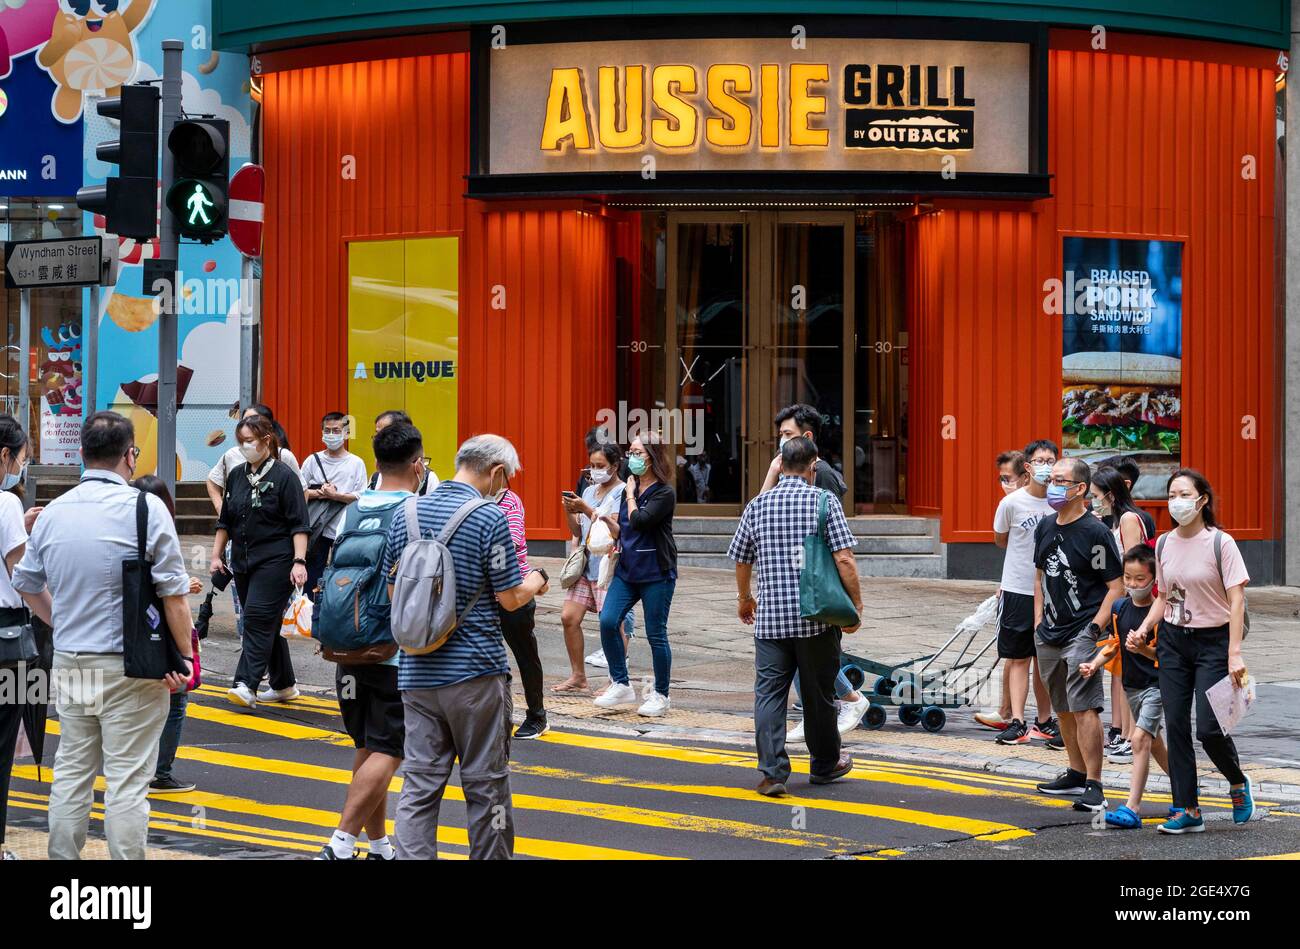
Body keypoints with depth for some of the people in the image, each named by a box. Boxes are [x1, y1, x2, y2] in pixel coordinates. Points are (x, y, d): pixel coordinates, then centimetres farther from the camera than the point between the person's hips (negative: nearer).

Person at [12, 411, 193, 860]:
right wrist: (185, 655, -2)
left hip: (69, 660, 5)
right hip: (131, 669, -5)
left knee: (71, 772, 14)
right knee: (127, 780, -2)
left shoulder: (53, 512, 6)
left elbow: (27, 583, 18)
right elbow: (173, 594, -11)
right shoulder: (145, 508, -11)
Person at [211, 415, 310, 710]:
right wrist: (217, 555, 13)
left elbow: (298, 525, -9)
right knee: (266, 624, 11)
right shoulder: (237, 475, 13)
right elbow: (225, 521, 21)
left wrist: (299, 561, -17)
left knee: (258, 618, -16)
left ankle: (246, 685, -22)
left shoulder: (284, 476, -6)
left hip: (275, 561, -7)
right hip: (243, 561, 7)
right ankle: (284, 685, 20)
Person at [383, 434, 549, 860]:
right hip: (475, 671, -5)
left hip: (418, 672, 5)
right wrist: (535, 582, 12)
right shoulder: (489, 518, -12)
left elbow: (392, 588, 13)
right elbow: (511, 598, -9)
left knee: (420, 784, 4)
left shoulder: (407, 514, 5)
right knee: (485, 783, 8)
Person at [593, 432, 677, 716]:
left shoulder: (665, 493, -11)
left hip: (656, 573, -6)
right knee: (607, 621, -9)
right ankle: (621, 685, 3)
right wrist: (607, 520, -2)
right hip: (627, 570, 6)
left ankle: (660, 694, 15)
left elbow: (639, 521, -23)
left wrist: (631, 495, -9)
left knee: (656, 634, 1)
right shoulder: (630, 489, 10)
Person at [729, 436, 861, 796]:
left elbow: (741, 561, 15)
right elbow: (844, 559, -11)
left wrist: (744, 598, 33)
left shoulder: (757, 506, 5)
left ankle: (772, 772, -6)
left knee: (769, 693, 2)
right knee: (819, 693, 12)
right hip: (817, 617, -2)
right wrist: (857, 605, -2)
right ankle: (825, 764, 26)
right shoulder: (824, 501, -5)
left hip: (770, 617, 2)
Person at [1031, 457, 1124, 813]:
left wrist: (1094, 628, -15)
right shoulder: (1045, 527, 11)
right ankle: (1076, 775, 27)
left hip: (1082, 634, -8)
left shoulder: (1095, 532, -11)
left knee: (1083, 707, -14)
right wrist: (1039, 623, 14)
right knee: (1063, 709, 15)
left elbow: (1116, 587, -9)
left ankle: (1094, 787, -13)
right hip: (1049, 635, 8)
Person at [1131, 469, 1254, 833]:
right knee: (1176, 725, 0)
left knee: (1209, 728, -10)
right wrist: (1144, 628, -2)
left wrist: (1234, 653, -19)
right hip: (1173, 641, 5)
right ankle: (1188, 810, 6)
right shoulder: (1164, 544, 6)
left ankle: (1238, 784, 20)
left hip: (1213, 640, -5)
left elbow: (1236, 600, -13)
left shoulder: (1220, 543, -10)